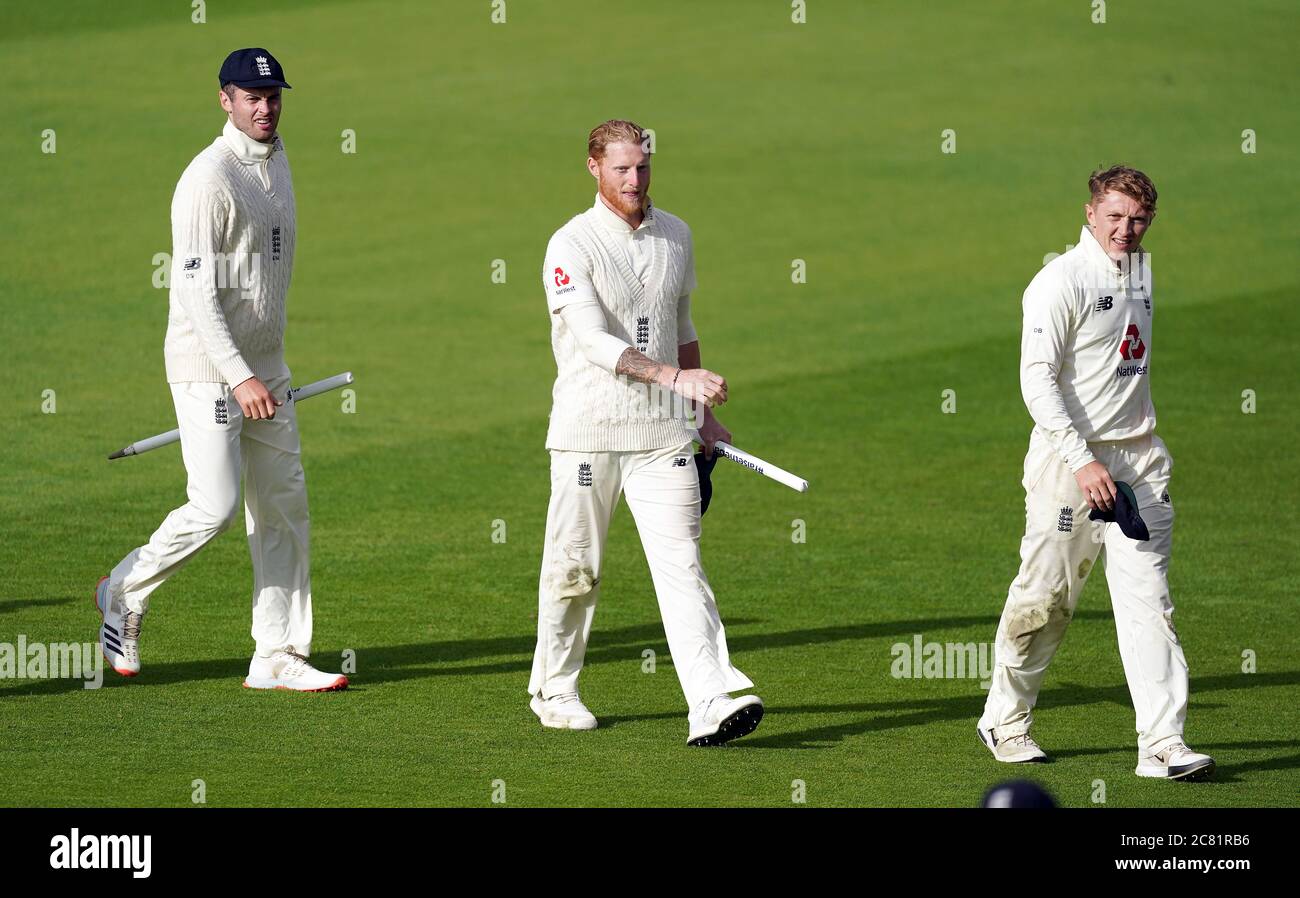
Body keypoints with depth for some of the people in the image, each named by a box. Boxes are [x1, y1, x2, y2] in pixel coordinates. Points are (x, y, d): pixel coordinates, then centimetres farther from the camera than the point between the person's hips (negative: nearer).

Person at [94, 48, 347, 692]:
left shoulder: (276, 162, 12)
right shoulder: (209, 179, -17)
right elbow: (195, 290, -21)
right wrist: (240, 377, -26)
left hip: (265, 369, 9)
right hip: (208, 368, -9)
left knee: (283, 507, 5)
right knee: (215, 507, -11)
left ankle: (278, 658, 8)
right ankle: (124, 592, 13)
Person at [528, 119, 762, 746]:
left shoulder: (675, 236, 10)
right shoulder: (572, 246, -9)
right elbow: (595, 342, -20)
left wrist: (703, 413, 21)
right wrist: (674, 376, -30)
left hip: (662, 432, 3)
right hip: (589, 429, -3)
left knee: (681, 564, -8)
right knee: (573, 570, 6)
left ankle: (711, 705, -19)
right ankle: (553, 692, 26)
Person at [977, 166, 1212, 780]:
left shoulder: (1144, 272, 14)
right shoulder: (1062, 280, -10)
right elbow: (1037, 380, -17)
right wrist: (1082, 461, -23)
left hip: (1138, 457, 6)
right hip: (1070, 458, -6)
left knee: (1148, 601, -3)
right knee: (1045, 598, 1)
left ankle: (1162, 743, -9)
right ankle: (1005, 720, 22)